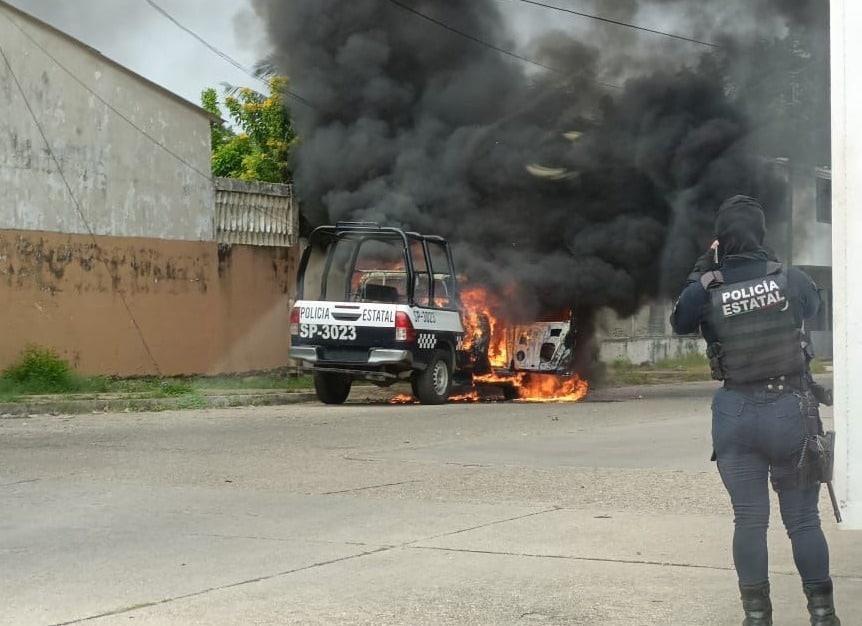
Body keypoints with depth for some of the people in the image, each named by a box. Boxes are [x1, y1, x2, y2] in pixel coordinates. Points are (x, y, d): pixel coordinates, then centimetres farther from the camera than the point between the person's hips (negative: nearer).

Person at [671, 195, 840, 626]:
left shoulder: (705, 291, -5)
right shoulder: (791, 279, -4)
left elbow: (679, 323, 15)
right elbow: (813, 307, 18)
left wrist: (701, 271, 14)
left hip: (735, 413, 0)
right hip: (788, 409, 0)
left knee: (749, 518, 7)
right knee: (804, 518, 8)